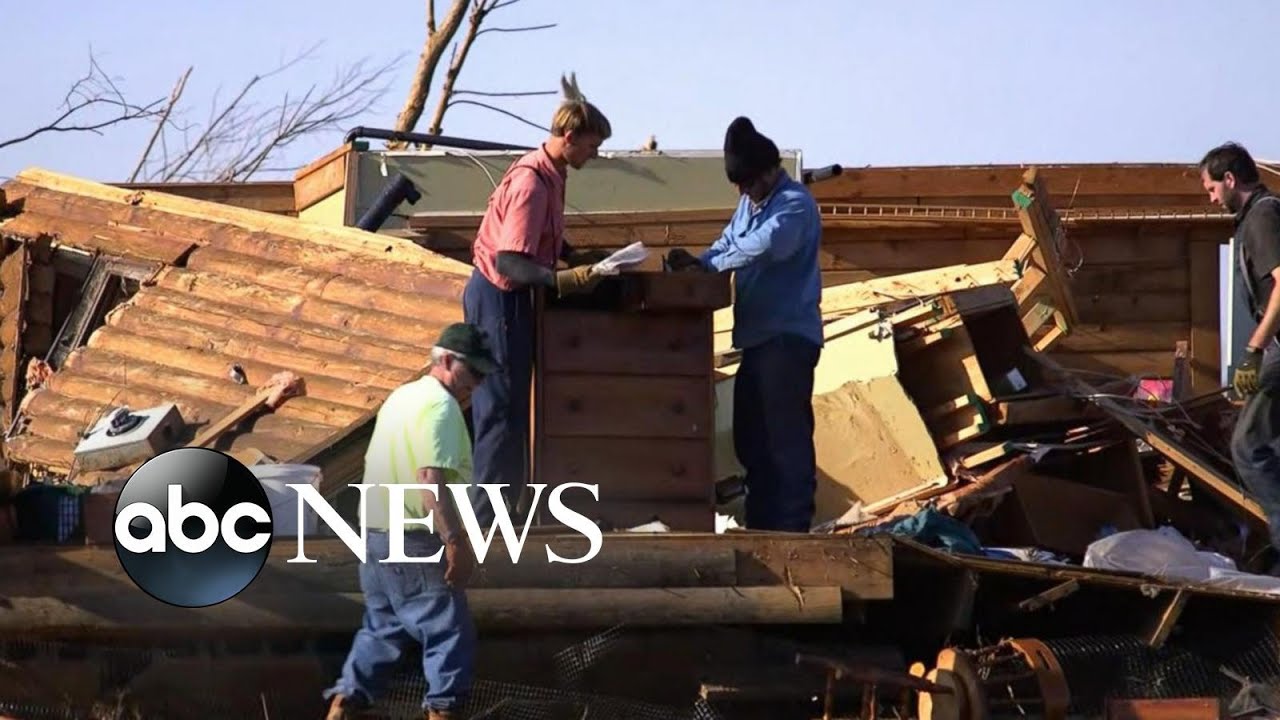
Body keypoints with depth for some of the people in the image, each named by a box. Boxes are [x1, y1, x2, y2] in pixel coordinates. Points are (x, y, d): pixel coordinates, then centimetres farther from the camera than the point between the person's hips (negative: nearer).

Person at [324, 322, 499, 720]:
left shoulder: (401, 397, 16)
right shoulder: (440, 405, -15)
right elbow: (431, 479, -25)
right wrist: (456, 542, -27)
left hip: (376, 536, 10)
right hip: (416, 541, -10)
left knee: (382, 628, 17)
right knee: (450, 636, -4)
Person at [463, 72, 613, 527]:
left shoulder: (551, 174, 7)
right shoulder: (531, 182, -23)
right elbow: (510, 261, -29)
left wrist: (576, 258, 10)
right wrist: (561, 279, -41)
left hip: (508, 297, 10)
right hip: (499, 297, -10)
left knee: (504, 406, 14)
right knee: (502, 408, -6)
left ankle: (490, 508, 21)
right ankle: (485, 518, -3)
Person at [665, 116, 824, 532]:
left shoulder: (794, 205, -13)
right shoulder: (749, 204, 18)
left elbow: (762, 247, -27)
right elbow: (728, 245, 17)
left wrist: (705, 264, -17)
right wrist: (696, 263, -4)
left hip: (788, 337, -10)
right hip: (757, 337, 10)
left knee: (787, 439, -8)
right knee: (751, 439, 13)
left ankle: (791, 532, -6)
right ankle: (760, 529, 21)